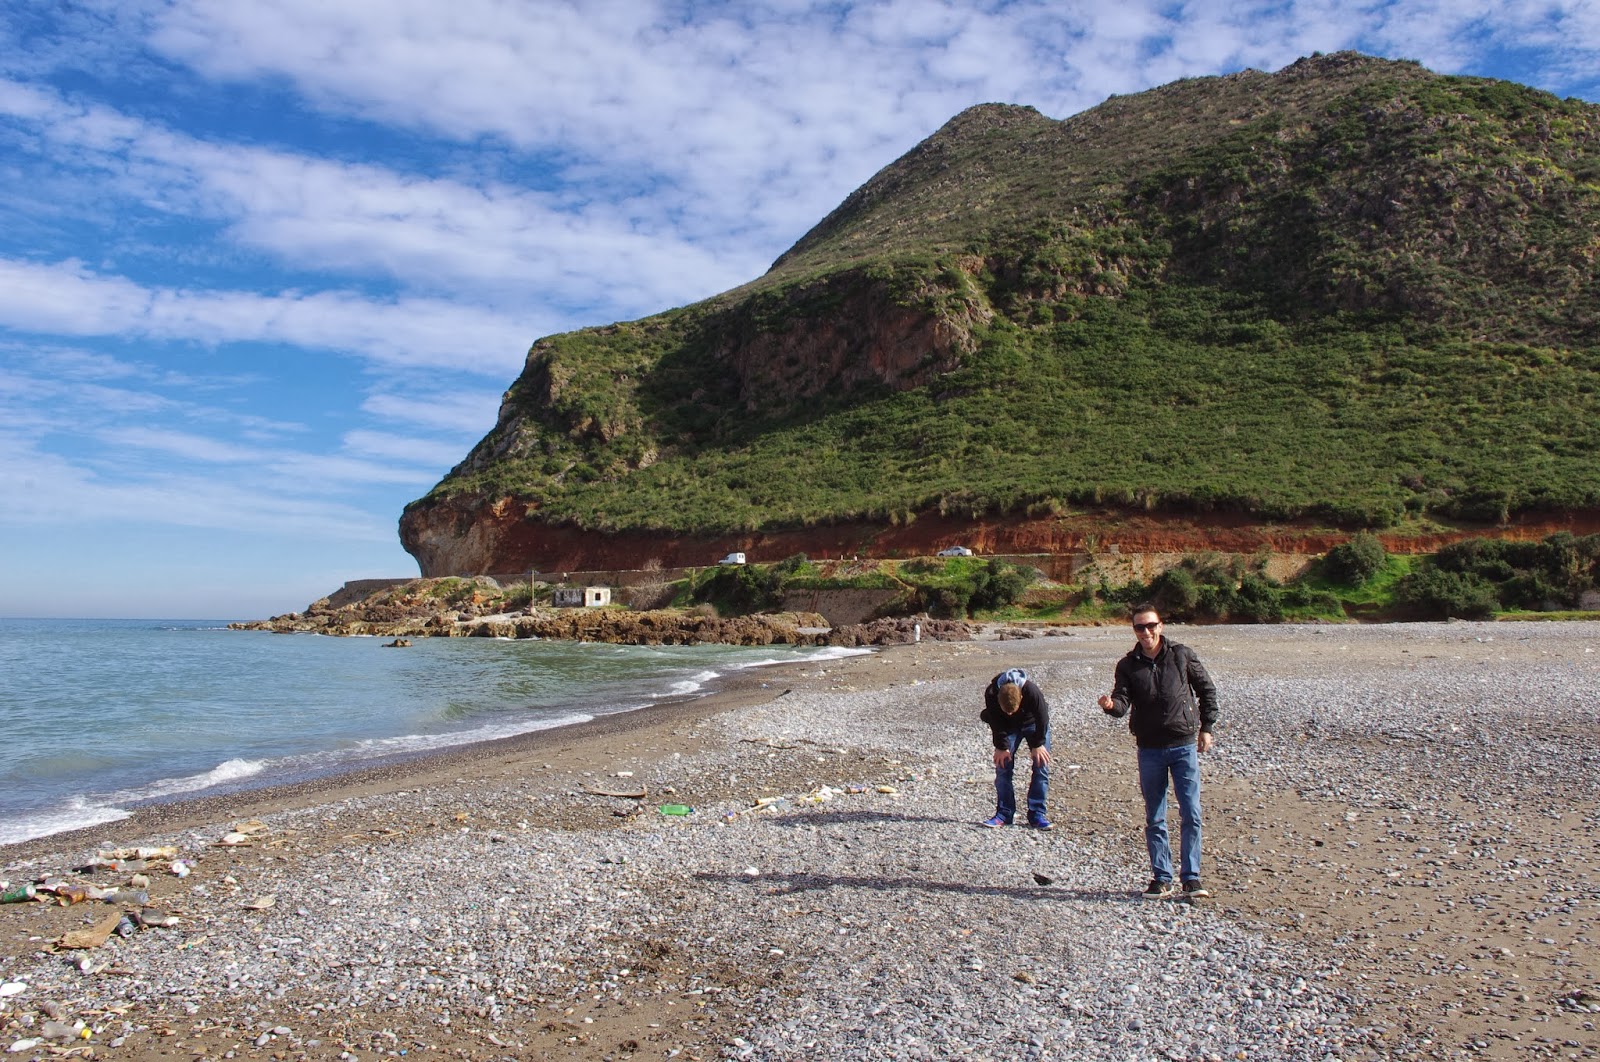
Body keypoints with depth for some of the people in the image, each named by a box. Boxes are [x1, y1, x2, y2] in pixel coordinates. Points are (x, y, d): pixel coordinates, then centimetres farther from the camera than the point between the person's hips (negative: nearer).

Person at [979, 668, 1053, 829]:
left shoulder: (1032, 691, -39)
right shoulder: (991, 694, -33)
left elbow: (1042, 718, -23)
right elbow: (996, 723, -17)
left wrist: (1038, 744, -15)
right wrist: (1001, 747, -14)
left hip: (1033, 724, -1)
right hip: (1008, 727, 1)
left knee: (1041, 765, -9)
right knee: (1002, 766, -6)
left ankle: (1037, 814, -3)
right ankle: (1004, 814, 2)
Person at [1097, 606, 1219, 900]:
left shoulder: (1182, 655, -2)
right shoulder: (1127, 665, 0)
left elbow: (1207, 690, 8)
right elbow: (1123, 704, -9)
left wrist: (1206, 728, 5)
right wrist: (1111, 705, -32)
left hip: (1185, 745, -1)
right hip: (1149, 749, 1)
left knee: (1191, 814, -2)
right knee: (1155, 819, 7)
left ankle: (1191, 877, 10)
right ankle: (1162, 879, 17)